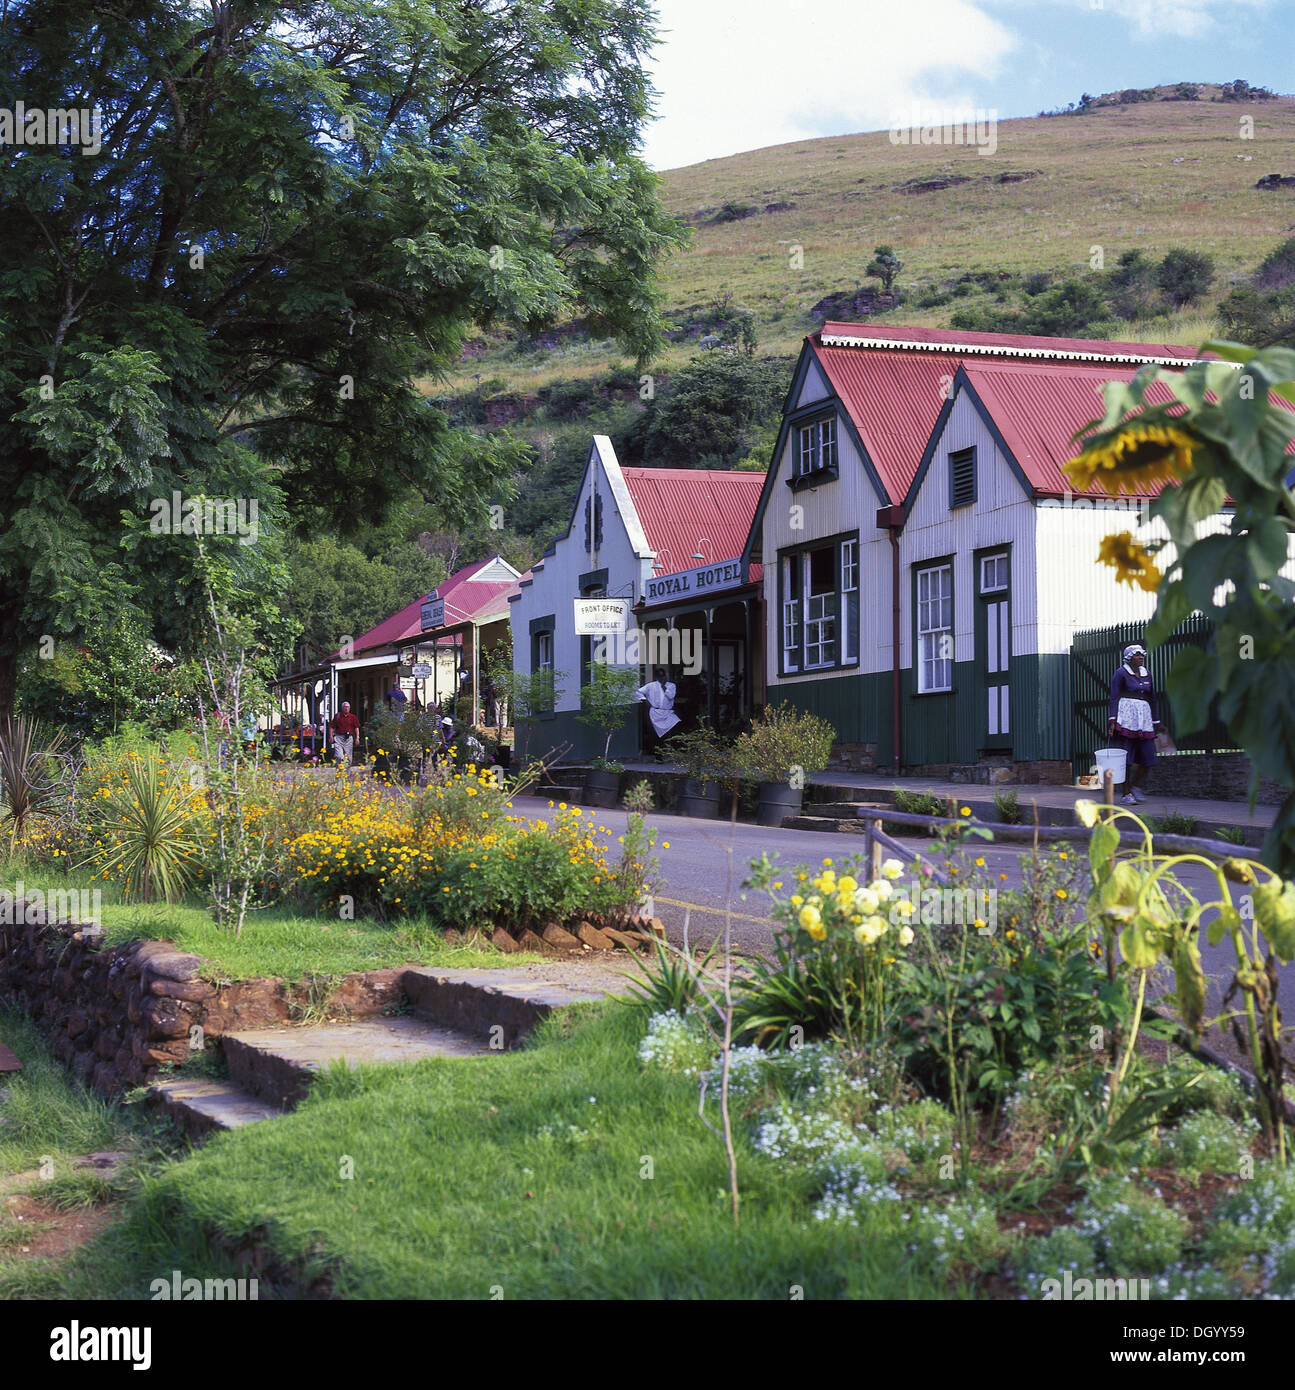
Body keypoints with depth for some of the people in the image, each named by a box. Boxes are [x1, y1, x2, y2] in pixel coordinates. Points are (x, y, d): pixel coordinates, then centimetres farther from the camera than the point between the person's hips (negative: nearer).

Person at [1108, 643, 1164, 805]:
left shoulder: (1146, 674, 17)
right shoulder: (1121, 673, -1)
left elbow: (1151, 699, 22)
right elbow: (1114, 698, -6)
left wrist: (1156, 722, 22)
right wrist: (1112, 719, -16)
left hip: (1143, 718, 6)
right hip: (1125, 718, -6)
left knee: (1148, 757, -1)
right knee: (1125, 758, -5)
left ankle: (1135, 785, 20)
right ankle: (1125, 794, 0)